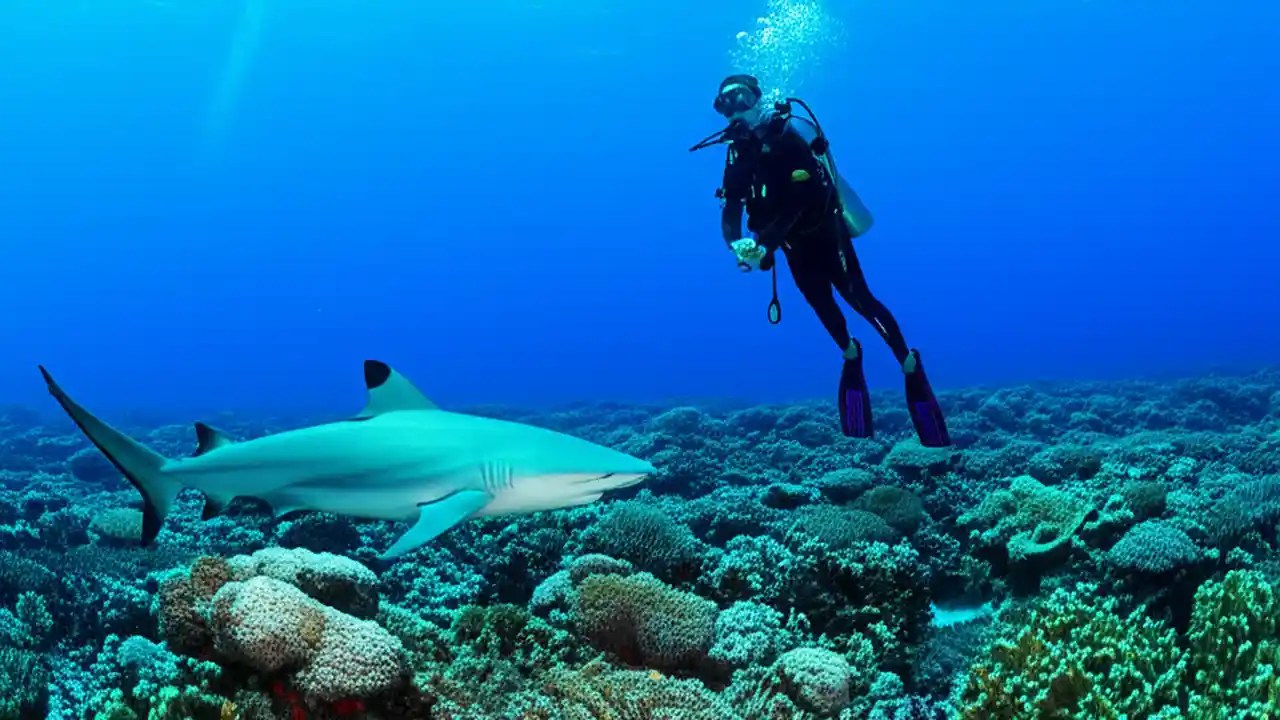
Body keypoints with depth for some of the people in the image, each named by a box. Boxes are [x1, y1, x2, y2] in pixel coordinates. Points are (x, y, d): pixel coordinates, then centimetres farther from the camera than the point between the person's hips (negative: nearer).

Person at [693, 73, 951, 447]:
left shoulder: (786, 134, -18)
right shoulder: (737, 154, 2)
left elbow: (799, 199, -28)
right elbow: (730, 211, -6)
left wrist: (765, 242, -35)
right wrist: (736, 244, -28)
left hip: (826, 232, -6)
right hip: (796, 245, 6)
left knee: (859, 299, -12)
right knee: (821, 303, 10)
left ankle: (910, 366, -3)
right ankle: (851, 356, 36)